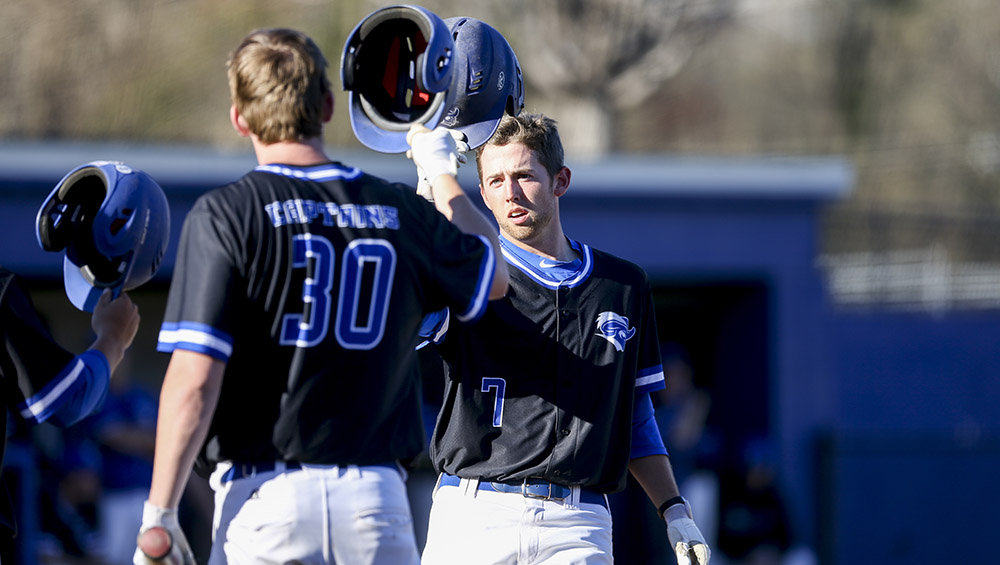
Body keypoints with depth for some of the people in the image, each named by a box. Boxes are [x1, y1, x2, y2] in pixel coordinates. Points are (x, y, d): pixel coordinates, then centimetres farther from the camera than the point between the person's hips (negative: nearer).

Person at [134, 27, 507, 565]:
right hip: (377, 497, 3)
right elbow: (492, 277, 28)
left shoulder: (225, 215, -5)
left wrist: (158, 516, -6)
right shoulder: (402, 212, 7)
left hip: (266, 499, -3)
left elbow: (195, 380, -12)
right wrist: (442, 173, 42)